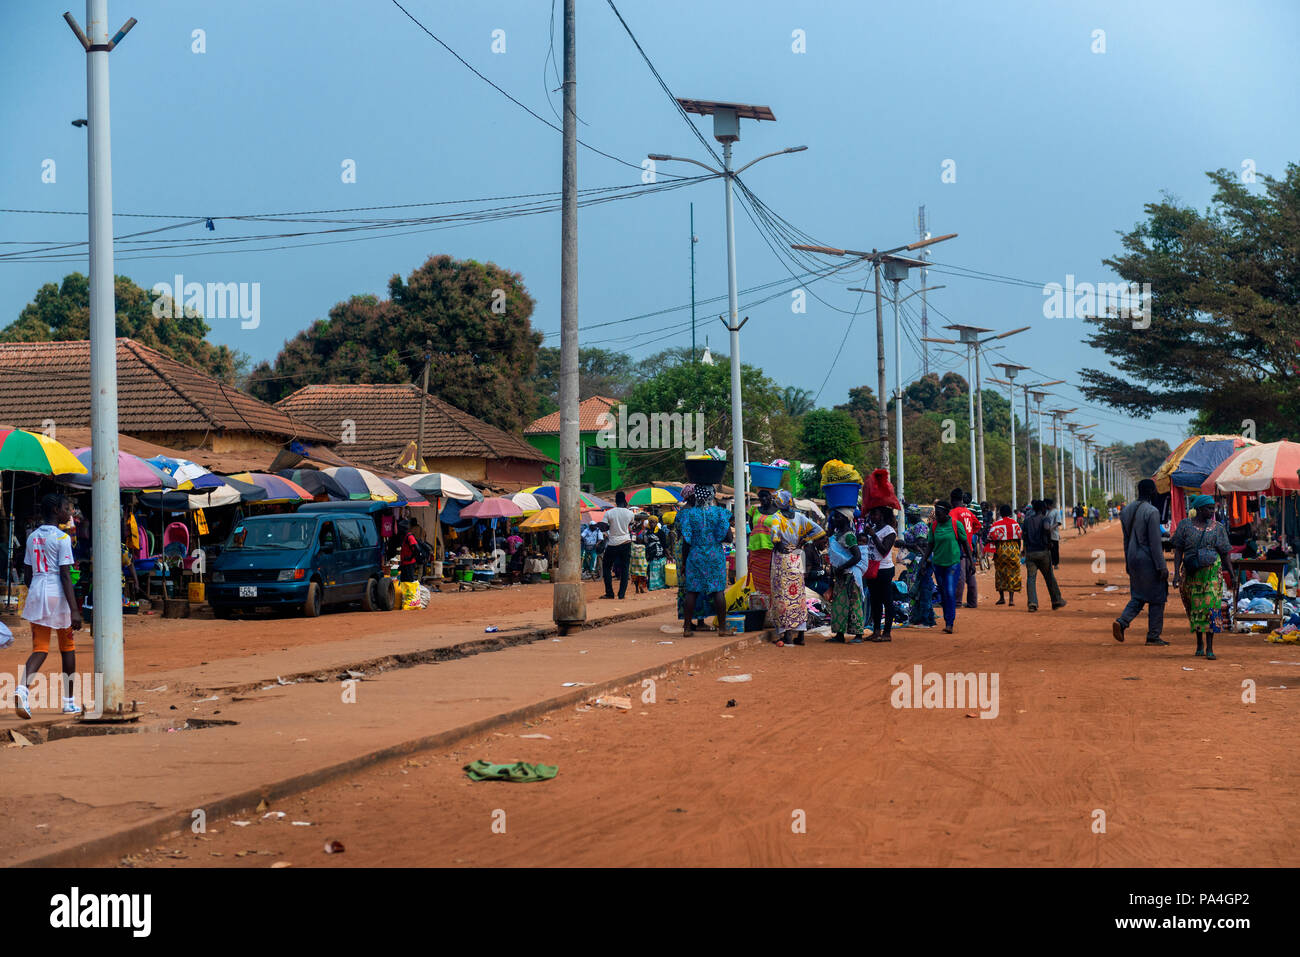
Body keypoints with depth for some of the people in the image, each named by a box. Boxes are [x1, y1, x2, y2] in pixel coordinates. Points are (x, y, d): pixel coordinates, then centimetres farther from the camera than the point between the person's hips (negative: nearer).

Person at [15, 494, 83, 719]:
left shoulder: (32, 537, 11)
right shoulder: (62, 538, -9)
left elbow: (29, 574, 14)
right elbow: (65, 576, -15)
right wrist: (74, 610, -16)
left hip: (36, 594, 5)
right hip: (57, 595, -5)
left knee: (40, 649, 2)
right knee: (67, 648, 10)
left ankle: (23, 686, -25)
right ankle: (68, 701, 17)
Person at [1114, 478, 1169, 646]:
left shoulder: (1126, 510, 7)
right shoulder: (1152, 512, -16)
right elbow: (1155, 541, -18)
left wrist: (1128, 563, 21)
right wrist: (1162, 566, -14)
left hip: (1133, 558, 7)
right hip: (1148, 560, -7)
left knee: (1138, 596, 15)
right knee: (1156, 598, 4)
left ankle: (1122, 621, -7)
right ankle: (1153, 636, 7)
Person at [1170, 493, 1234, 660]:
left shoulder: (1218, 528, 6)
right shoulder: (1185, 525, 3)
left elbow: (1224, 554, 8)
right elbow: (1178, 551, 1)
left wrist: (1232, 575, 4)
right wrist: (1176, 573, -8)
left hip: (1212, 572, 0)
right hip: (1192, 573, 0)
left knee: (1211, 606, -11)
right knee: (1195, 607, 7)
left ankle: (1209, 648, -12)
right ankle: (1199, 644, 23)